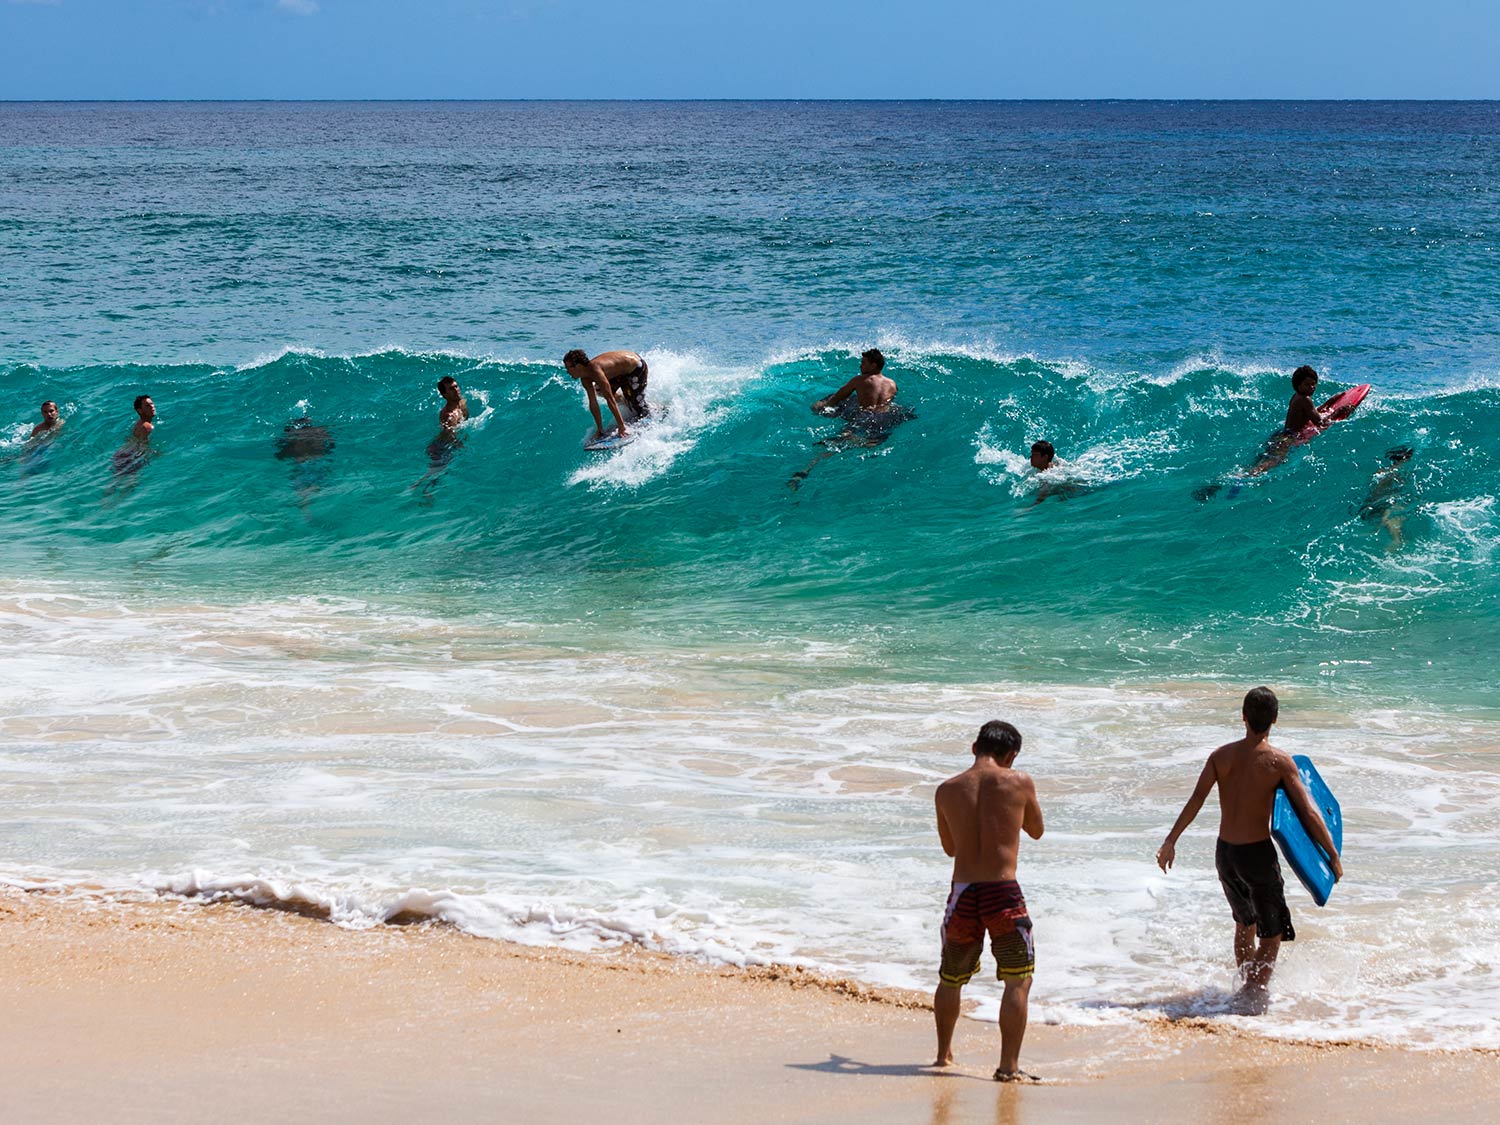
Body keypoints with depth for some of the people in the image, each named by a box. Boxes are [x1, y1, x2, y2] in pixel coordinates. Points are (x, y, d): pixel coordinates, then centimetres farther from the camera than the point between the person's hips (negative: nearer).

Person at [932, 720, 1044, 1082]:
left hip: (962, 893, 3)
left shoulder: (947, 790, 4)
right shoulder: (1019, 783, -3)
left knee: (951, 979, 21)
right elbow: (1036, 831, 15)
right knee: (1017, 981, 4)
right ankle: (1009, 1066, -2)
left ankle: (944, 1055, 34)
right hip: (1004, 894, -3)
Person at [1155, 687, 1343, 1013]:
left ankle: (1248, 987, 39)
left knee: (1245, 922, 26)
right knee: (1272, 934, 8)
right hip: (1258, 853, -5)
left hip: (1224, 852, 5)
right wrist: (1333, 855, -6)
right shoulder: (1279, 761, -12)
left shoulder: (1222, 755, -1)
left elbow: (1196, 800, -7)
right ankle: (1254, 995, -5)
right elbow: (1308, 813, -13)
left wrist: (1170, 841, -1)